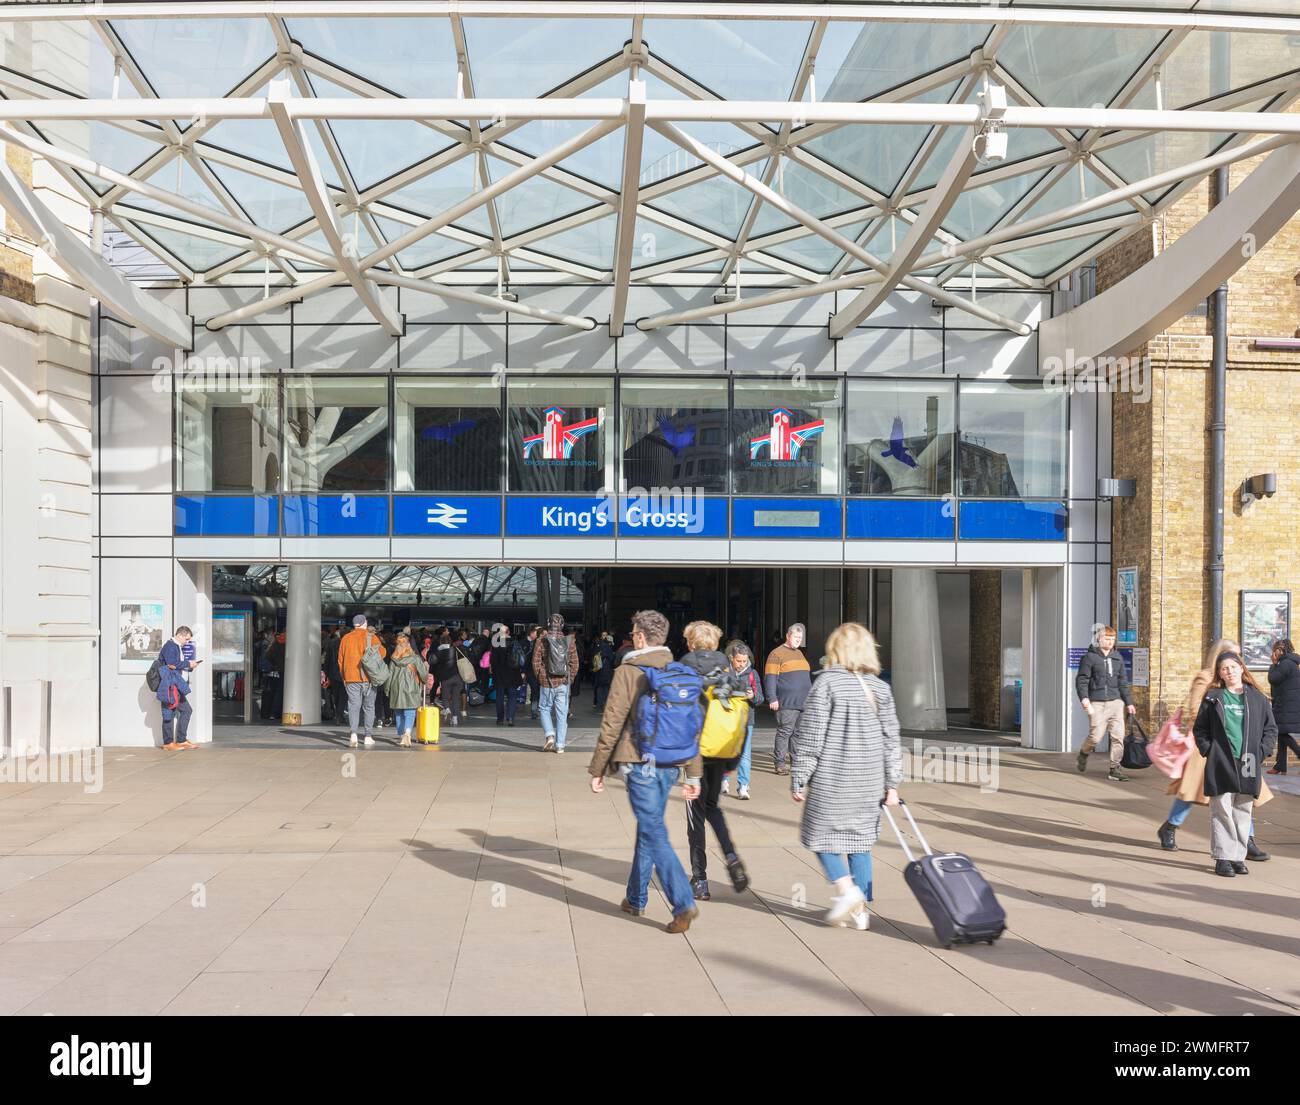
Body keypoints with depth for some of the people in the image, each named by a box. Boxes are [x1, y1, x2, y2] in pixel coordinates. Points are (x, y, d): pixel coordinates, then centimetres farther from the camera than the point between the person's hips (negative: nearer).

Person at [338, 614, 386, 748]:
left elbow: (340, 660, 9)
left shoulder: (346, 639, 7)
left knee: (353, 706, 0)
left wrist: (344, 677, 17)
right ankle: (368, 736, 5)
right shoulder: (371, 637, 0)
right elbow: (382, 652, -4)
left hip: (351, 677, 1)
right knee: (369, 707, 7)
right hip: (368, 677, -1)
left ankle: (353, 734, -17)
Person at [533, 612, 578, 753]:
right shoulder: (569, 642, -2)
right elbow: (574, 663, 1)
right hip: (563, 683, 1)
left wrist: (539, 677, 10)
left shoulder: (542, 640, -6)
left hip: (547, 682, -1)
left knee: (545, 709, 14)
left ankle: (550, 735, -5)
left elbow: (536, 662, -3)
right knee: (562, 713, 6)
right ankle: (560, 745, 5)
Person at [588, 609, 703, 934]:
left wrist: (597, 769, -1)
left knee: (655, 834, -6)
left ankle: (683, 904, -16)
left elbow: (612, 724, -9)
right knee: (648, 829, 19)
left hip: (640, 764, -6)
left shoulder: (628, 671, -9)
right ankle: (636, 898, 31)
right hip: (671, 766, 6)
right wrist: (693, 774, 15)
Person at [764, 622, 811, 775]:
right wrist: (772, 699, -15)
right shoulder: (777, 654, -4)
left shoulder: (799, 653, 22)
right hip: (787, 703, -8)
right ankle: (780, 763, -3)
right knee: (785, 732, -7)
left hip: (804, 703, 8)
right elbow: (770, 678, -9)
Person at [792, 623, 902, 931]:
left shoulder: (826, 683, -11)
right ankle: (860, 909, 13)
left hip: (831, 780, -5)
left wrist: (799, 779, -4)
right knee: (860, 841, 13)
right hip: (869, 783, 5)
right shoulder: (881, 688, 4)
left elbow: (810, 736, -11)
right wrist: (892, 784, 13)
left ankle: (846, 888, -7)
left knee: (820, 834, 11)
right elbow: (891, 740, 7)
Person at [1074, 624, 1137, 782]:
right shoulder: (1090, 657, -2)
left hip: (1115, 702, 5)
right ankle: (1083, 755, 25)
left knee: (1118, 736, -3)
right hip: (1097, 703, -5)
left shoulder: (1117, 659, 15)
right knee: (1095, 736, -6)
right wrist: (1084, 698, -19)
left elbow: (1122, 682, 21)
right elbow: (1081, 679, -6)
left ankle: (1114, 769, 3)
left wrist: (1128, 702, 20)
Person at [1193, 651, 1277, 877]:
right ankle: (1223, 857, 1)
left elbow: (1271, 729, 11)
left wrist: (1262, 752, 0)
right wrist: (1208, 750, -4)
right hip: (1221, 764, -2)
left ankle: (1238, 856, 15)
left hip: (1248, 765, 2)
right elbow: (1199, 729, 8)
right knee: (1222, 811, -3)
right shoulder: (1213, 697, 5)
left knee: (1243, 812, 7)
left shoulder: (1258, 698, 7)